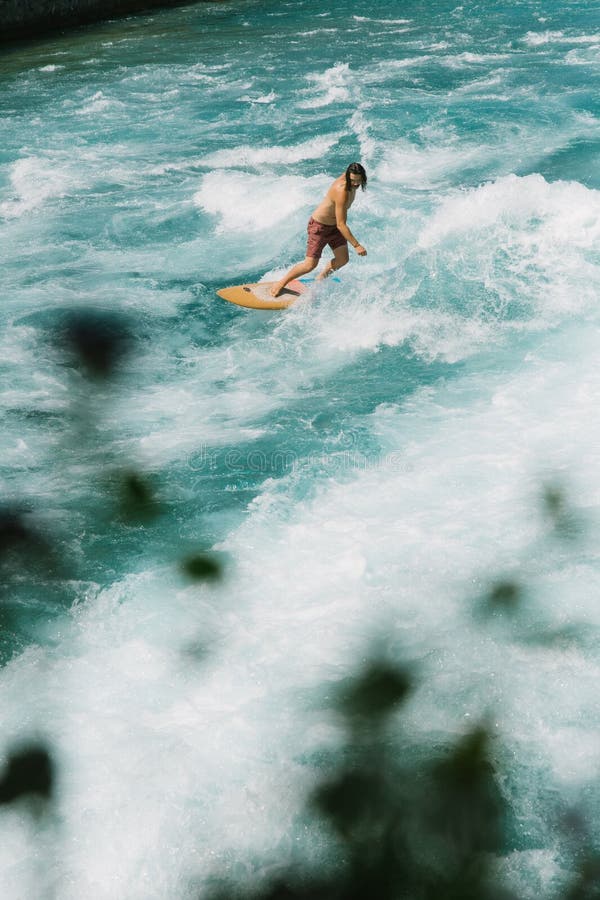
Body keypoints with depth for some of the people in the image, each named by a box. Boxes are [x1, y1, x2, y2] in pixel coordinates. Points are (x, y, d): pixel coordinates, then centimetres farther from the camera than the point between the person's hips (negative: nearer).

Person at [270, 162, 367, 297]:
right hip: (319, 226, -8)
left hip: (334, 225, 9)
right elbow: (341, 225, -36)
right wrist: (356, 245, -36)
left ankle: (320, 279, 27)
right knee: (310, 264, -7)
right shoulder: (342, 192, -37)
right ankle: (281, 283, 12)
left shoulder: (347, 177, -11)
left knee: (342, 259, 4)